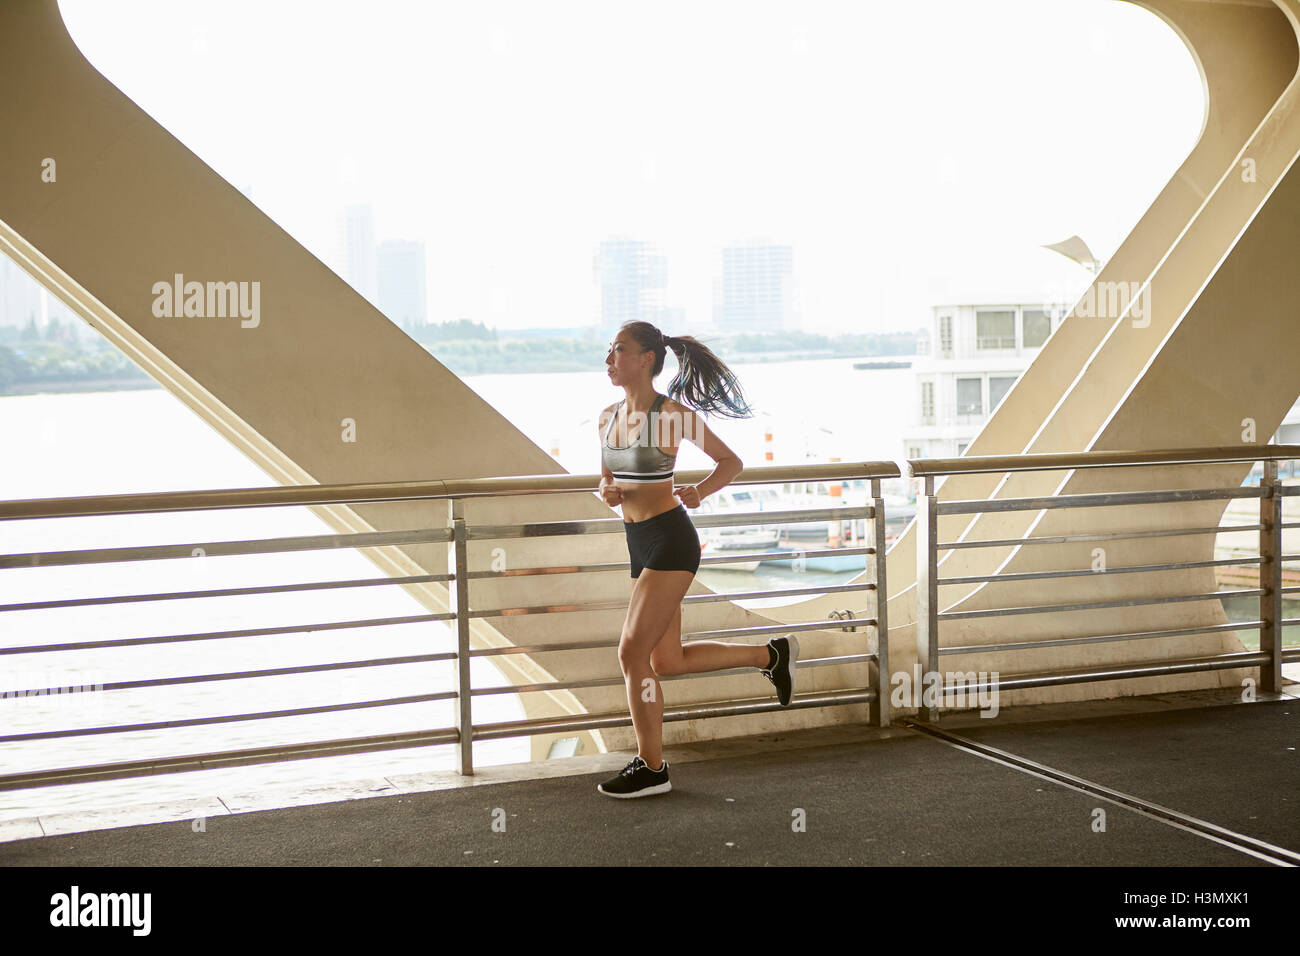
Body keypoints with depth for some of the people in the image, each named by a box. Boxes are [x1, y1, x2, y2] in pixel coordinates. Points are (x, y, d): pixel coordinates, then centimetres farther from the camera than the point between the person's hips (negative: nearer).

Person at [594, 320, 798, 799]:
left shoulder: (674, 413, -12)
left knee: (632, 653, -10)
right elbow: (607, 479, 18)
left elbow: (731, 462, -5)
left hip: (671, 542, -8)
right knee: (667, 661, 15)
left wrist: (698, 492, -23)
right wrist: (607, 492, -5)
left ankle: (652, 768, 4)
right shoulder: (608, 416, 7)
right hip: (640, 544, 8)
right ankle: (771, 654, 33)